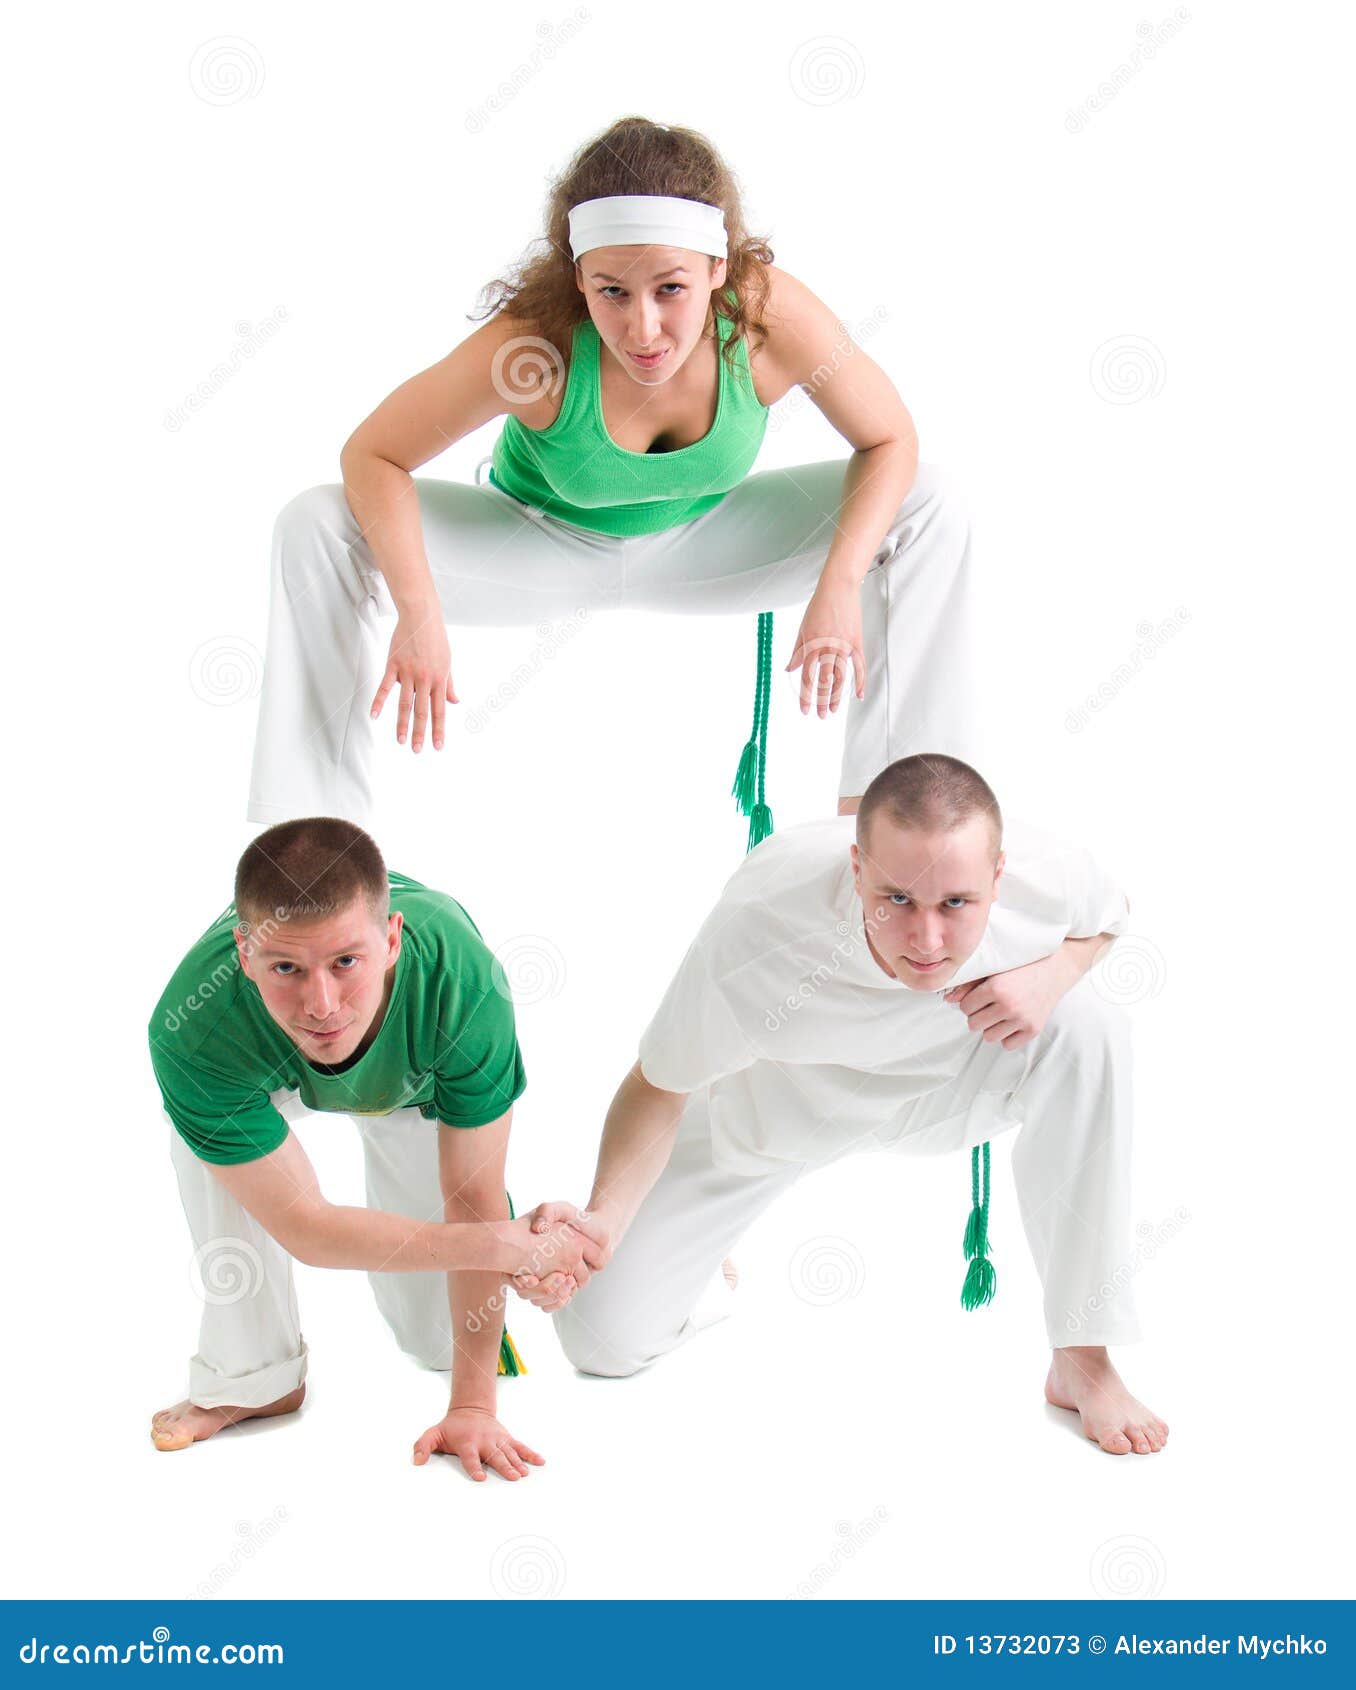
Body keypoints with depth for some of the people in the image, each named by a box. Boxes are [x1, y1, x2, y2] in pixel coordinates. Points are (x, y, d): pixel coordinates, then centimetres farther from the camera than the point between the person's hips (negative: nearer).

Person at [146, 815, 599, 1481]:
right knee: (206, 1132, -34)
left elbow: (473, 1201, -33)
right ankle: (253, 1375, -14)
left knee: (440, 1340, -1)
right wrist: (502, 1243, -38)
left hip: (417, 1076, 0)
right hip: (263, 1070, 0)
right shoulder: (191, 1030, -44)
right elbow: (303, 1226, -36)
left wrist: (473, 1404, -28)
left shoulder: (463, 984, -45)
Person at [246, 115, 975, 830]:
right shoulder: (536, 344, -35)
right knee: (316, 526, -25)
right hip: (540, 549, -1)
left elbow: (890, 442, -16)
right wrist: (418, 612, -39)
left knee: (927, 506, -17)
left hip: (700, 546, 2)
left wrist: (839, 587, -31)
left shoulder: (773, 317, -31)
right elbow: (371, 455, -25)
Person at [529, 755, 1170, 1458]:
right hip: (770, 1107, -2)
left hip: (933, 1079, 2)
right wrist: (605, 1215, -40)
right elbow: (659, 1083, -23)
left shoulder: (1048, 877, -33)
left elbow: (1106, 912, -5)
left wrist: (1054, 969, -28)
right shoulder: (756, 934, -42)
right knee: (604, 1339, -10)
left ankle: (1083, 1361, -16)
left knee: (1086, 1025, -29)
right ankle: (709, 1273, 30)